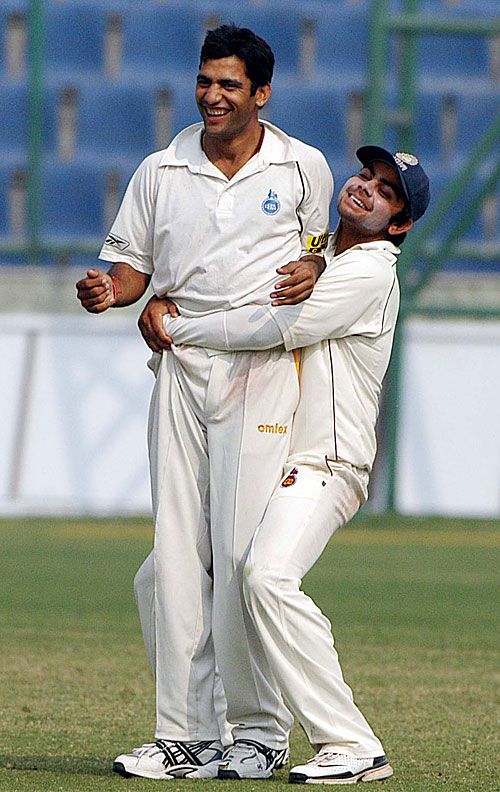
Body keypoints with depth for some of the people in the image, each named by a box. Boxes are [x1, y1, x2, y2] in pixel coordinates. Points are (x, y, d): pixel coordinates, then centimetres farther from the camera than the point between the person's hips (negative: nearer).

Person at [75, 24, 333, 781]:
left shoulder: (304, 168, 5)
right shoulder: (161, 172, 10)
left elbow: (325, 244, 18)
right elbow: (134, 262, 13)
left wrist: (312, 272, -6)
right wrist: (111, 290, -10)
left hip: (264, 369, -3)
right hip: (181, 366, 3)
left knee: (245, 553, -10)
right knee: (177, 555, -1)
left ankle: (262, 730, -1)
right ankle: (185, 738, 0)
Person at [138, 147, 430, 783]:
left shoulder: (369, 272, -9)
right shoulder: (311, 259, 20)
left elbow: (279, 326, -19)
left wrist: (181, 330, -11)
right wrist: (162, 306, 6)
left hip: (323, 467, -10)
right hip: (258, 467, 10)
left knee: (268, 576, -31)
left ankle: (352, 747, -30)